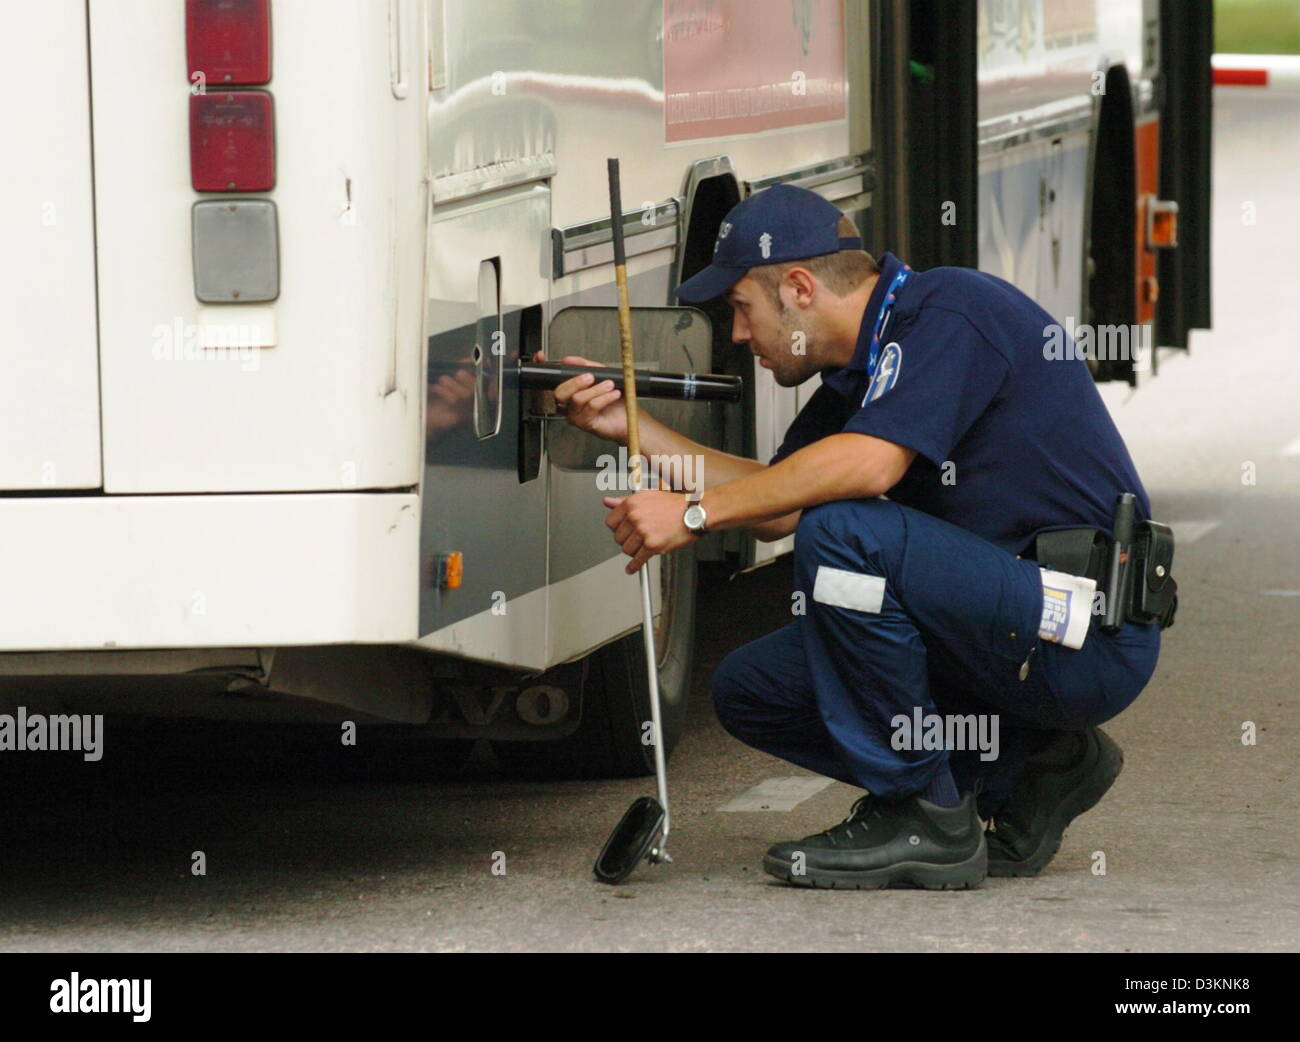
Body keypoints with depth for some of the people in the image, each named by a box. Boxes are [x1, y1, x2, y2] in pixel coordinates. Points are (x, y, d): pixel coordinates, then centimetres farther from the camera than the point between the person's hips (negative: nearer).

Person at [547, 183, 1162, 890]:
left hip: (1090, 637, -10)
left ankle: (922, 818, -15)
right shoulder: (860, 368, 15)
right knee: (751, 688, 6)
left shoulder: (948, 309, -14)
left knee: (842, 534, -26)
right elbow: (777, 507, 17)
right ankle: (1019, 773, 9)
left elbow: (869, 463, -27)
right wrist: (631, 427, 12)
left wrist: (694, 513, -20)